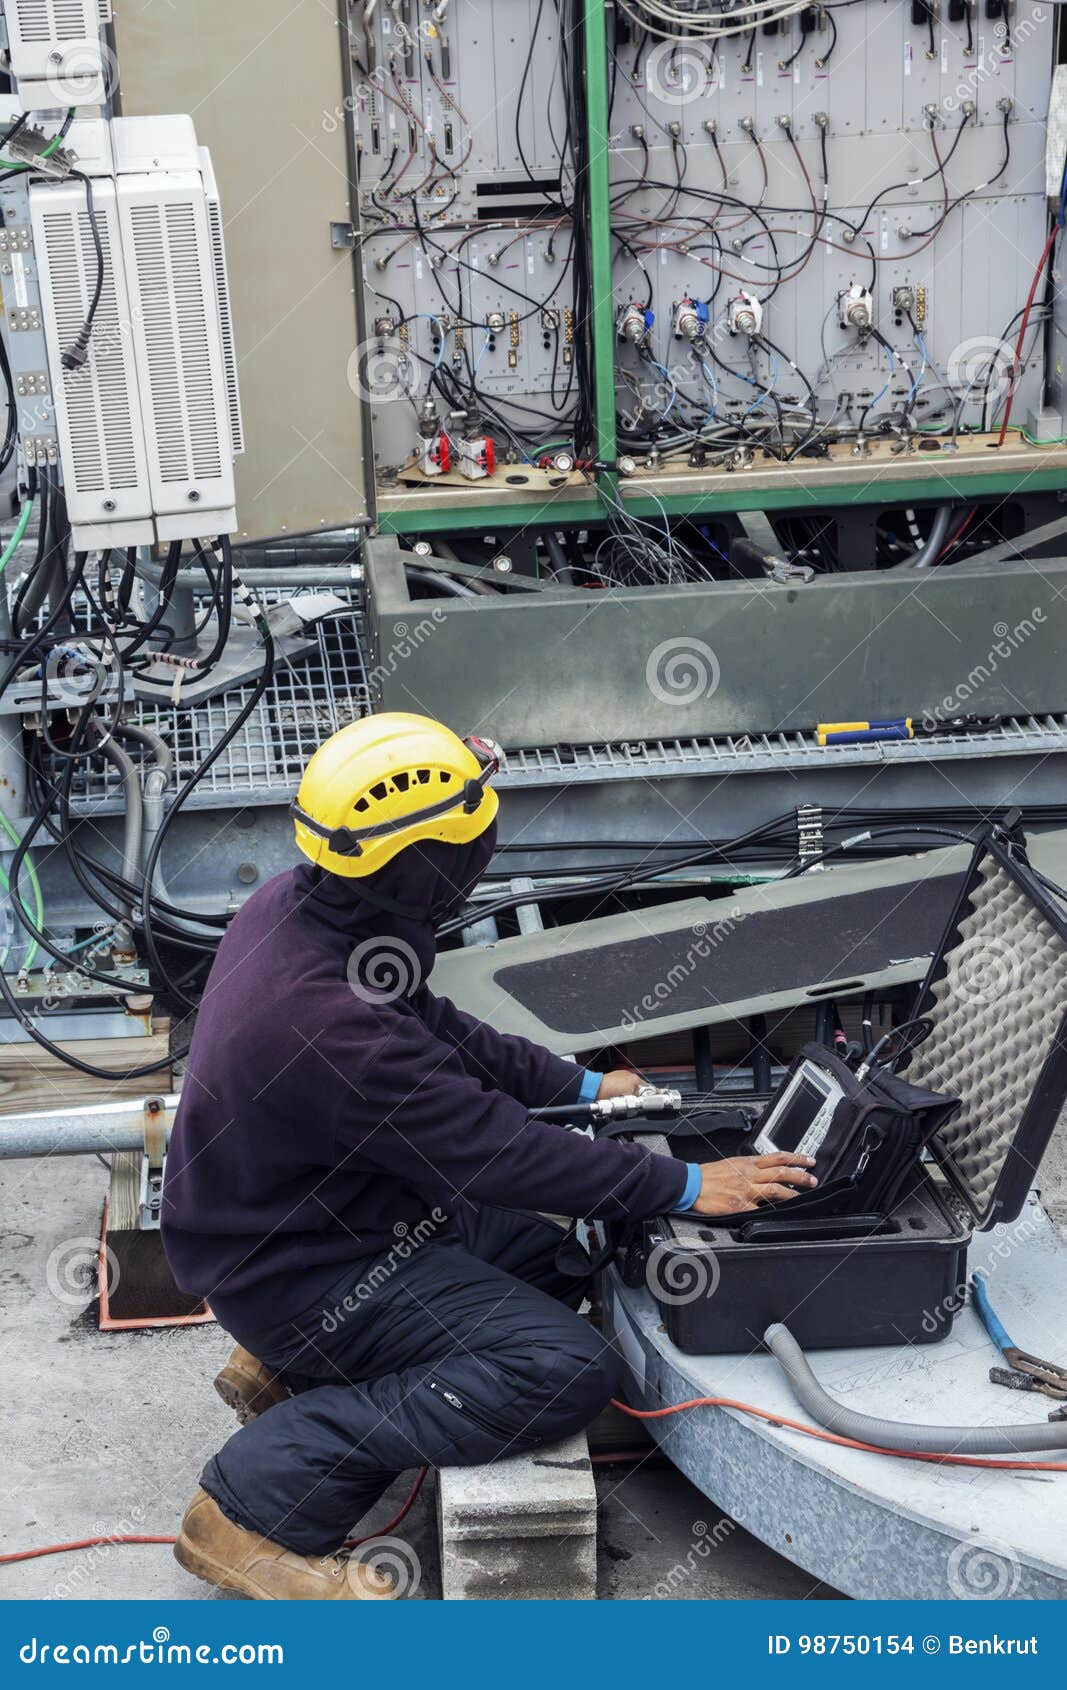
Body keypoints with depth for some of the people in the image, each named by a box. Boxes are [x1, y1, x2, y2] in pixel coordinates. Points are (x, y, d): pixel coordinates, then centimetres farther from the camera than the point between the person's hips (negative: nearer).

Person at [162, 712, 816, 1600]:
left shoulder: (295, 903, -6)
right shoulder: (334, 1028, -34)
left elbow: (432, 1027, 10)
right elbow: (502, 1153, -26)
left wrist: (582, 1084, 16)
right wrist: (687, 1185, -15)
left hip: (324, 1206, 10)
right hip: (299, 1273, -9)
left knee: (556, 1257, 16)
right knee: (568, 1370, -17)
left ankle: (289, 1369, 16)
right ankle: (257, 1499, -11)